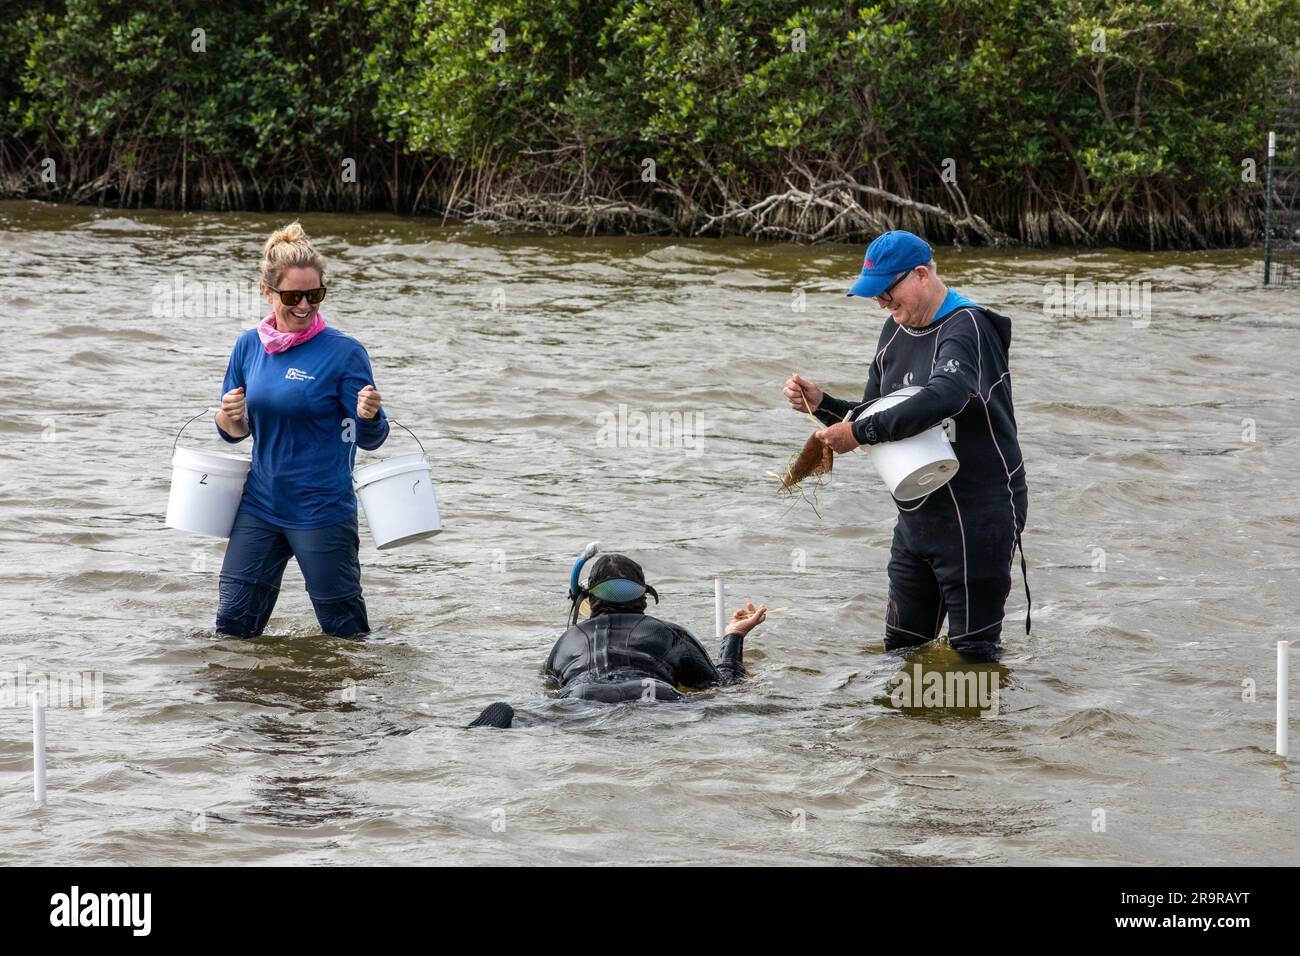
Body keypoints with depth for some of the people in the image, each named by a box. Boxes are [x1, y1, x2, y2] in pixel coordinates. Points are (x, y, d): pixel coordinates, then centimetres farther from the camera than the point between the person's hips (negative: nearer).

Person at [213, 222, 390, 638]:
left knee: (345, 634, 5)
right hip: (260, 506, 4)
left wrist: (369, 416, -30)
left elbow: (370, 439, -8)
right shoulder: (249, 346, 3)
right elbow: (235, 432, 12)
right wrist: (228, 415, -11)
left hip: (323, 512, -4)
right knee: (232, 626, 6)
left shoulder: (344, 352, -10)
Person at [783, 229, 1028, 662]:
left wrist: (860, 433, -33)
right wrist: (821, 404, -2)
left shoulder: (967, 328, -18)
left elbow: (946, 396, -38)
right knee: (901, 649, 13)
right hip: (916, 515, 9)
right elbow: (875, 416, 18)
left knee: (972, 651, -6)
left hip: (977, 516, -9)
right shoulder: (896, 333, 12)